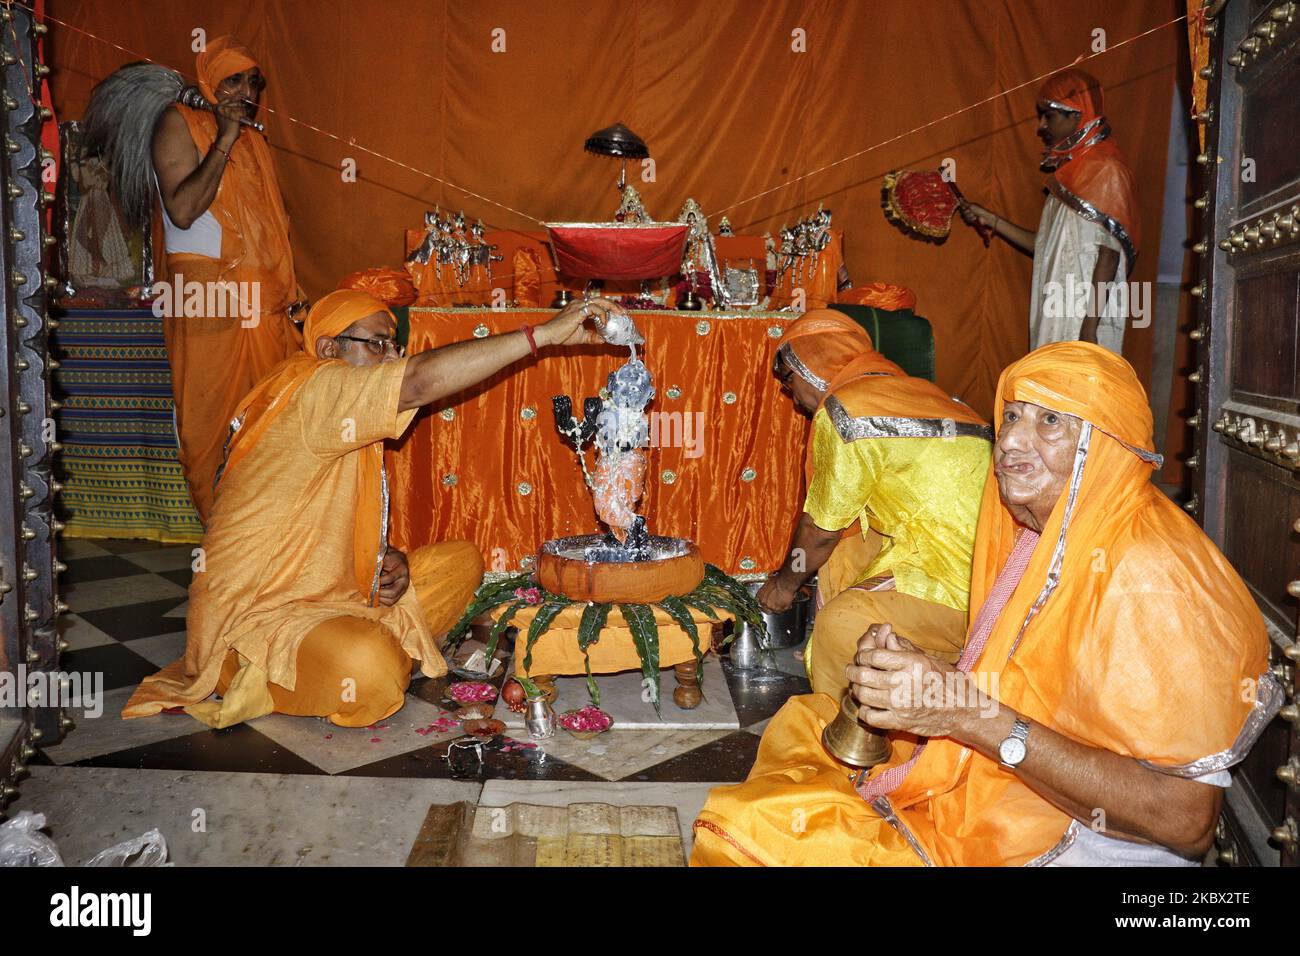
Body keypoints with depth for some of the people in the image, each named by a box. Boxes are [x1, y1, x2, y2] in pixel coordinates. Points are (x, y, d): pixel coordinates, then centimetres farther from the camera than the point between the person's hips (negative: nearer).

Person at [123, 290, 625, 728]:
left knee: (461, 560, 6)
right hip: (256, 612, -10)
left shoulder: (350, 424, 14)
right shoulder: (313, 390, -18)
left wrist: (389, 560, -3)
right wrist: (543, 334, -34)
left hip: (333, 596, 10)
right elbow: (421, 382, -32)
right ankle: (262, 682, -8)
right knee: (368, 673, -38)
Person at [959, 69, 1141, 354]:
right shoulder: (1068, 170, 15)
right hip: (1056, 318, 8)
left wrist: (1089, 328, -20)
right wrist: (990, 220, 13)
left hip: (1086, 320, -8)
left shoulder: (1107, 171, -11)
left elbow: (1109, 255, -16)